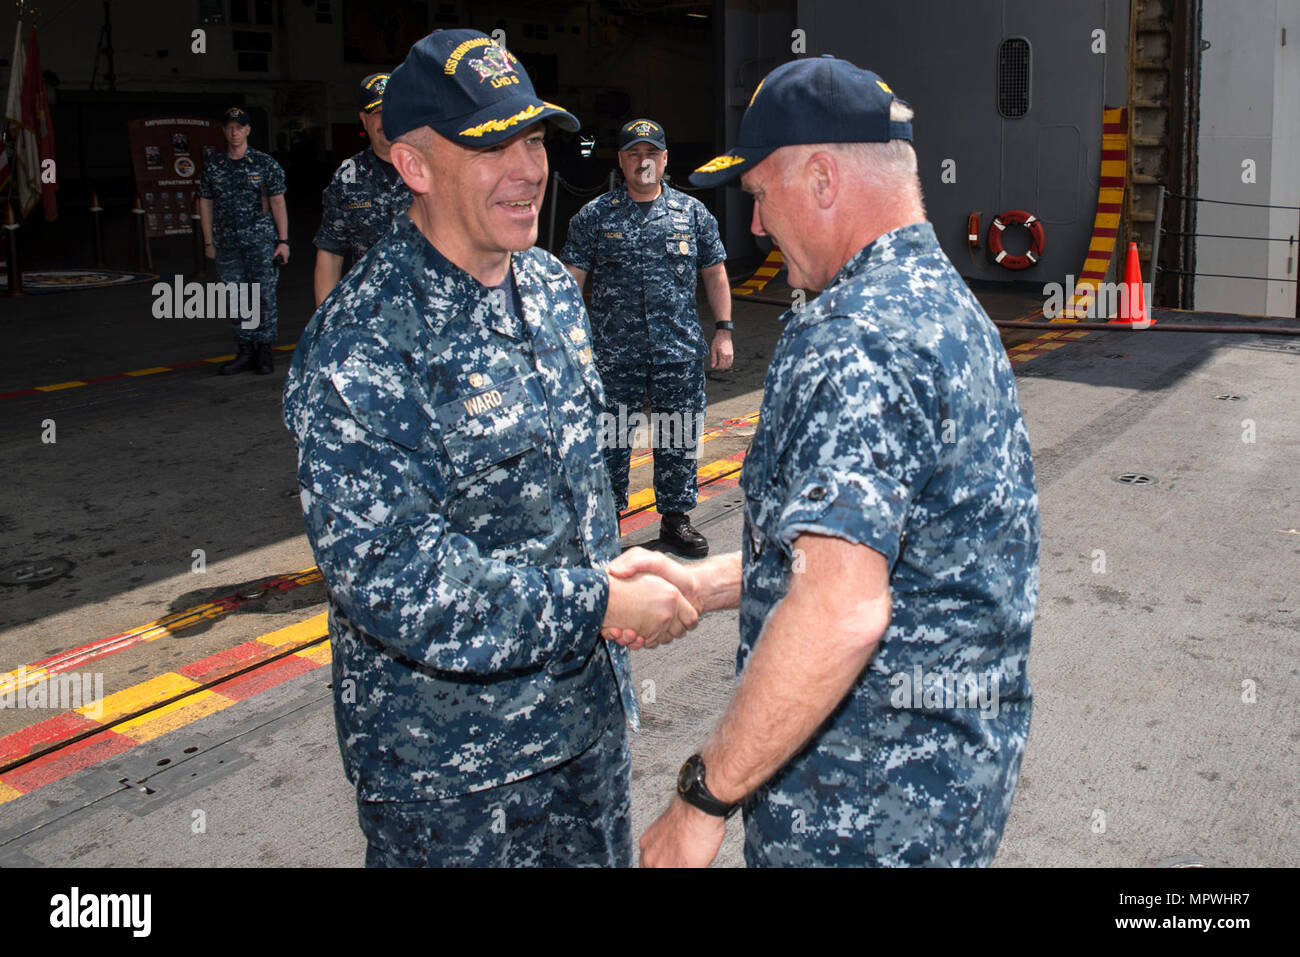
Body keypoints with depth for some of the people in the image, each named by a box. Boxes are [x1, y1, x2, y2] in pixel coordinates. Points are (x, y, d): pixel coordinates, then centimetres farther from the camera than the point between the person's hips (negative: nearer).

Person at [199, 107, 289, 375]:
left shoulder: (265, 164, 1)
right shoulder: (212, 167, 9)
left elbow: (277, 202, 0)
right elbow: (205, 204, 15)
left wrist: (283, 241, -6)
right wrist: (208, 242, 11)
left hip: (260, 239, -3)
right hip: (227, 243, 3)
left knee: (264, 295, -4)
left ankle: (264, 351, 5)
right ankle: (244, 352, 12)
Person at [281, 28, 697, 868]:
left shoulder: (554, 288, 3)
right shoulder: (361, 348, -23)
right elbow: (386, 574, -27)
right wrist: (600, 605, -25)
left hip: (588, 708, 7)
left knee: (604, 856, 23)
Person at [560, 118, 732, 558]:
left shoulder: (692, 212, 8)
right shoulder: (594, 217, 3)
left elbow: (714, 274, 13)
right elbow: (570, 280, 2)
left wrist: (723, 330, 6)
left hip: (680, 352, 2)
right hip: (614, 353, -1)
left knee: (679, 439, 8)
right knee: (610, 439, 4)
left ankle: (676, 517, 23)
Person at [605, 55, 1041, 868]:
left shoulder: (852, 338, -24)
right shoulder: (950, 306, 9)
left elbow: (842, 608, -34)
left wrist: (704, 798, -25)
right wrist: (706, 584, 9)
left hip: (871, 812, -9)